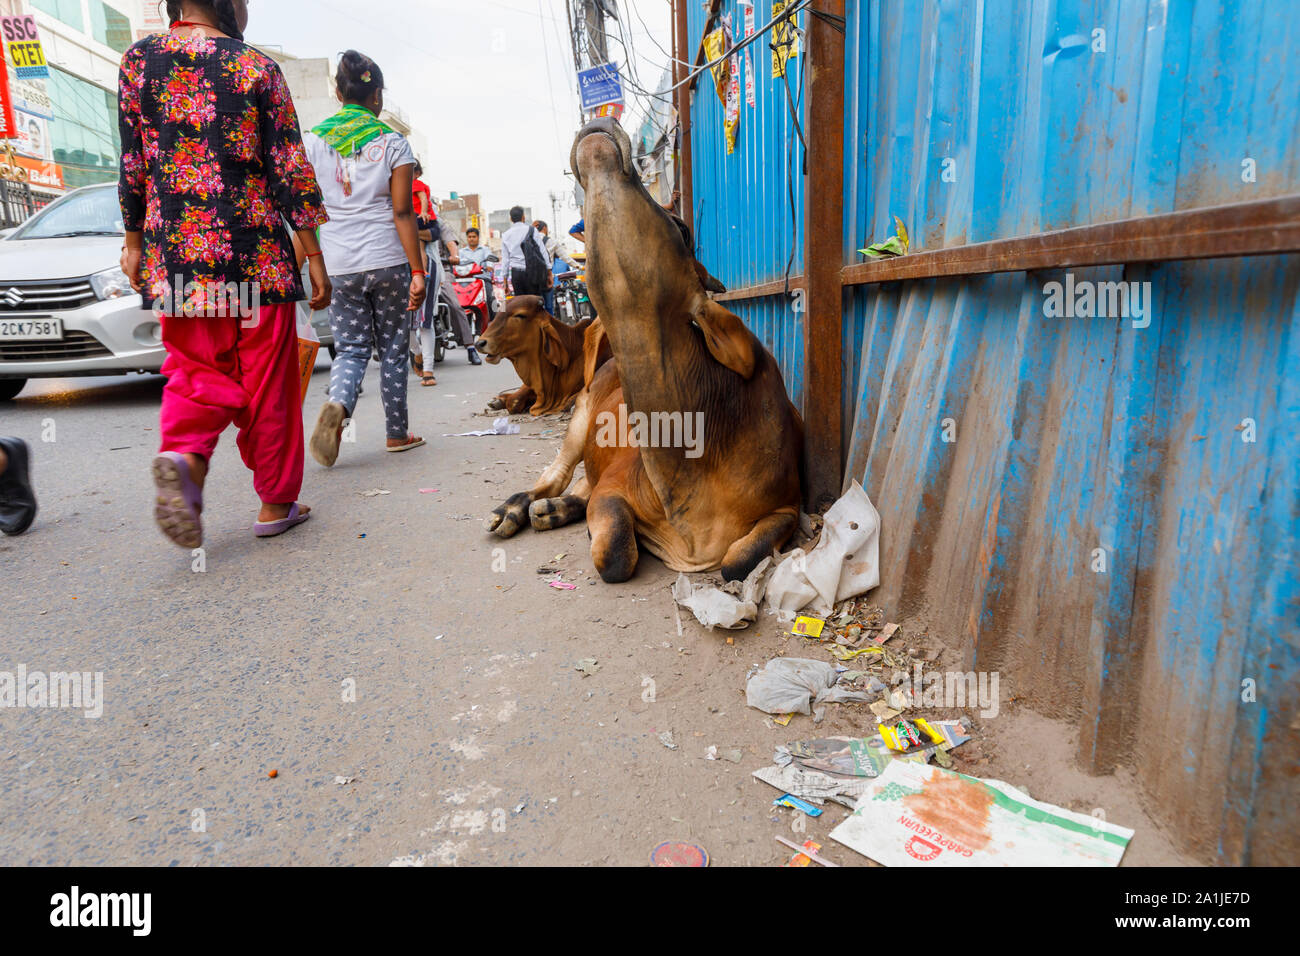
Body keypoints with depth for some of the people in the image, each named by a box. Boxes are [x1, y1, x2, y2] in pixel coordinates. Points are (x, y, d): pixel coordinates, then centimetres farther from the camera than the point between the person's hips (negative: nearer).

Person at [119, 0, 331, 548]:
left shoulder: (139, 59, 9)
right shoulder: (257, 67, 0)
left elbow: (132, 164, 10)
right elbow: (291, 169, -3)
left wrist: (134, 241, 20)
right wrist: (313, 256, 0)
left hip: (175, 254, 3)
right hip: (256, 254, -3)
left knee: (196, 373, 12)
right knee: (268, 380, 5)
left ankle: (182, 456, -18)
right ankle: (276, 503, 13)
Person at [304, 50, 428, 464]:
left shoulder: (313, 140, 6)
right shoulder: (393, 142, 0)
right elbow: (403, 212, -6)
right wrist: (417, 271, -5)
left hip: (338, 263, 2)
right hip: (388, 260, -2)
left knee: (350, 348, 9)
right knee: (393, 349, 9)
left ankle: (337, 404, -21)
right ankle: (397, 433, 16)